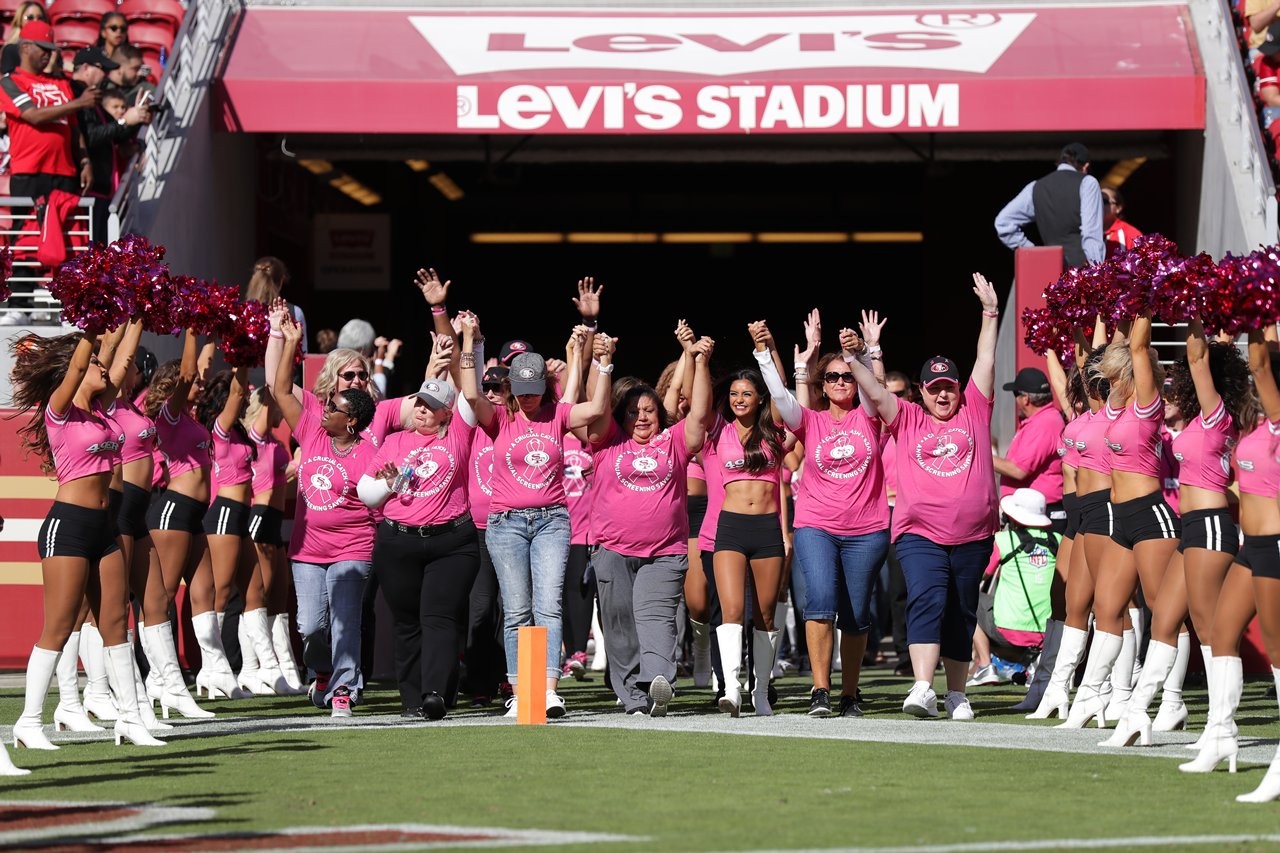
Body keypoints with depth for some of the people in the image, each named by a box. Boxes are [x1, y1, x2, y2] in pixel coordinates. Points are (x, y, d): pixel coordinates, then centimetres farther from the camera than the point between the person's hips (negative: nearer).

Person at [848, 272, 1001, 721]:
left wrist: (990, 314, 6)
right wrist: (853, 359, -14)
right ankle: (923, 688, -30)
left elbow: (986, 362, 9)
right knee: (926, 600, -19)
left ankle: (957, 694, 19)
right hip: (920, 532, -2)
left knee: (962, 614, 9)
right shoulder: (908, 419, 10)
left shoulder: (973, 412, 11)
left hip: (972, 534, 2)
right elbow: (876, 393, -1)